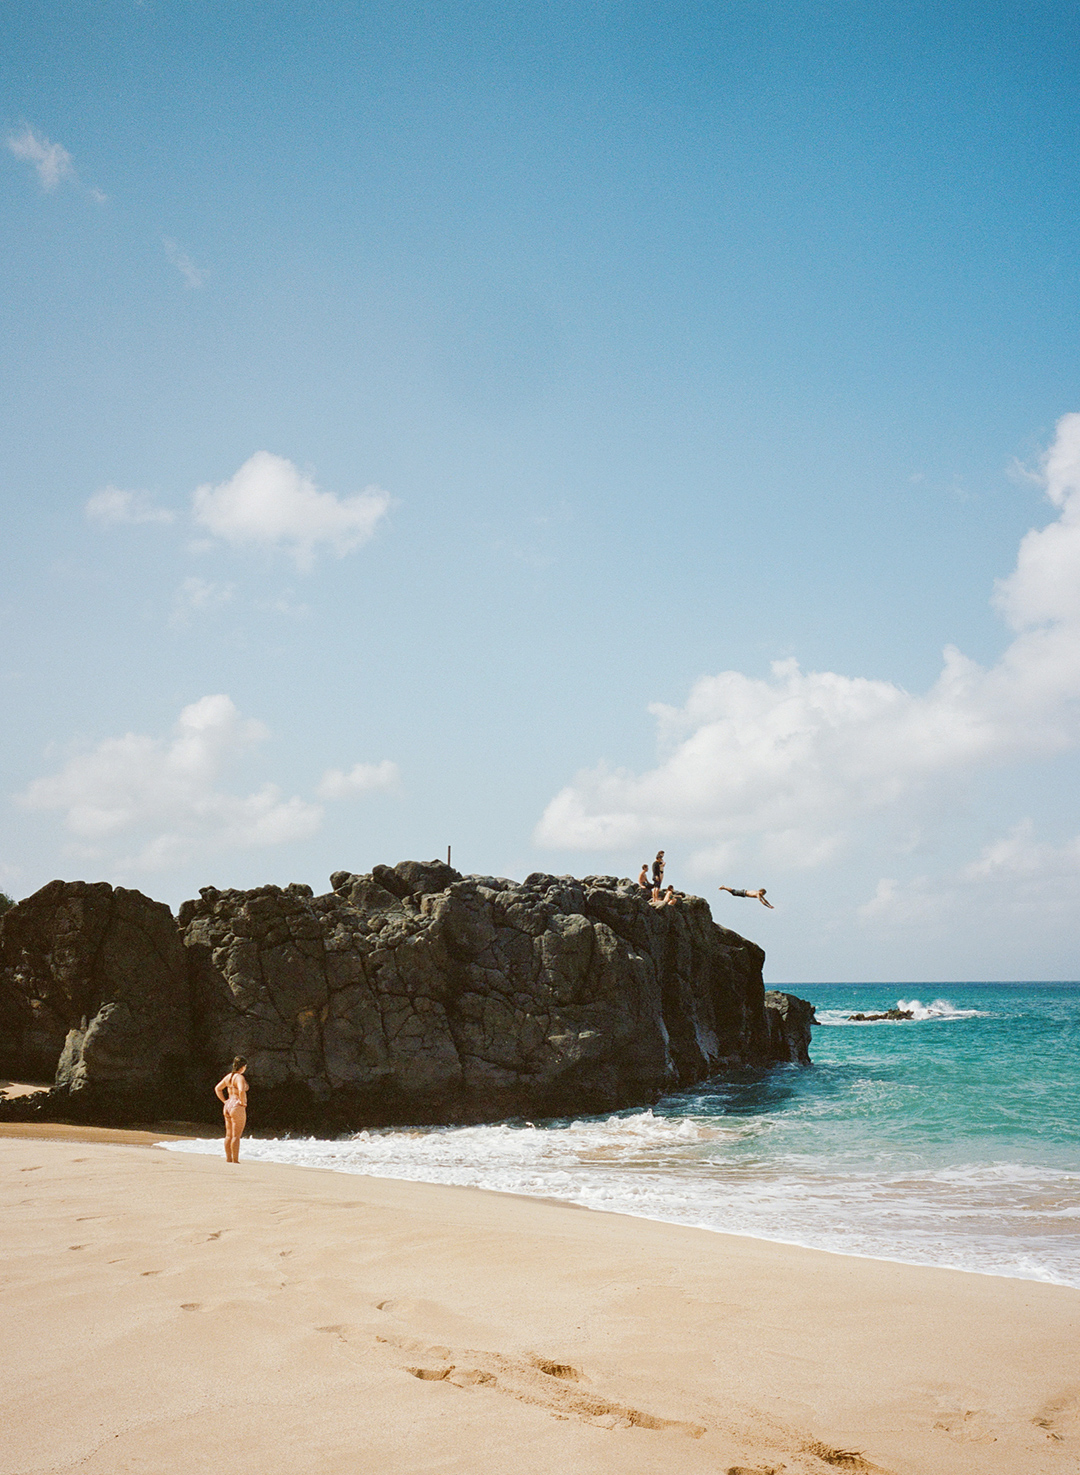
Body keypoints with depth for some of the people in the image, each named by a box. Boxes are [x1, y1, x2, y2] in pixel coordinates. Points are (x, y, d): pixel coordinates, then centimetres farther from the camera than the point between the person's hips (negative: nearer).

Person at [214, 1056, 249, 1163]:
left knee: (229, 1135, 13)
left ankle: (228, 1158, 18)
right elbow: (241, 1090, -32)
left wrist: (225, 1101, 16)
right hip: (237, 1108, -8)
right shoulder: (239, 1077, -15)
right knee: (236, 1136, -4)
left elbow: (217, 1088, 20)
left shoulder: (228, 1076, 11)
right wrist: (242, 1102, -16)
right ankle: (235, 1160, -2)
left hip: (228, 1106, 8)